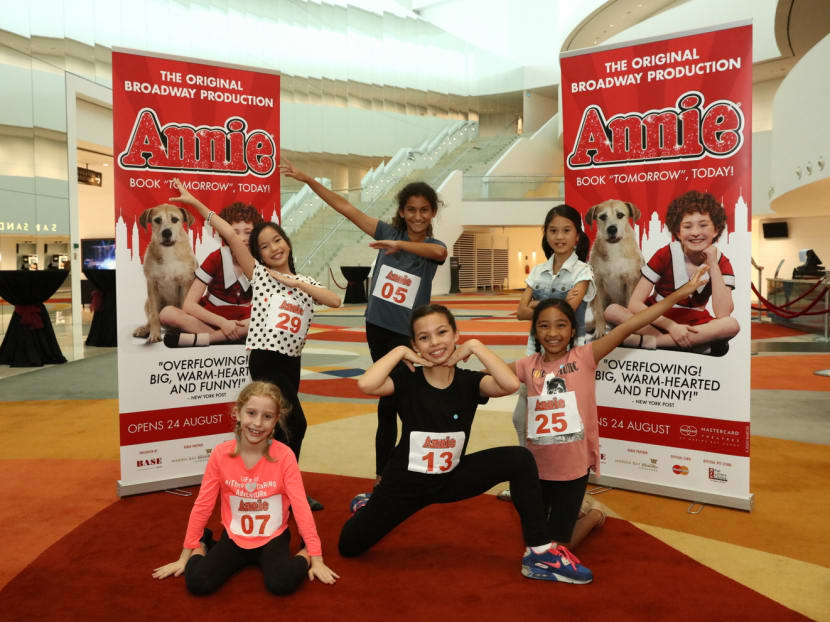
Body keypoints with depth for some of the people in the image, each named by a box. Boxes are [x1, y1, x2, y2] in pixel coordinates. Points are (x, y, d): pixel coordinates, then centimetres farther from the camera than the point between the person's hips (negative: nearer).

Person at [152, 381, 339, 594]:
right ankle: (200, 549, 11)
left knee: (282, 583, -28)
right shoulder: (220, 454, -12)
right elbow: (202, 505, -3)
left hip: (272, 538, -2)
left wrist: (316, 558, -12)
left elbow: (301, 506, -13)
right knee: (198, 583, -21)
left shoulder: (284, 456, -17)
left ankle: (304, 556, 3)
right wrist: (185, 557, 2)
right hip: (234, 538, 2)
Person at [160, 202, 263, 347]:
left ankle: (196, 338, -32)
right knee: (167, 313, -26)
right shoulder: (216, 258, -7)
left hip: (242, 321, 0)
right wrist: (222, 322, -25)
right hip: (212, 318, 0)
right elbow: (189, 304, -12)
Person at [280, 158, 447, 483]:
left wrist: (400, 245, -43)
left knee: (391, 402, 1)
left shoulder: (434, 246, -2)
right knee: (390, 400, 10)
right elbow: (346, 208, 0)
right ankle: (385, 474, 22)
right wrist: (307, 179, -4)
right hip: (378, 327, 2)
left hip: (411, 334, -2)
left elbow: (438, 252, -28)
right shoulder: (388, 232, 3)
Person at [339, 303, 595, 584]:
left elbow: (511, 384, -32)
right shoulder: (408, 380, -15)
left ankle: (539, 553, -8)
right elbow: (365, 384, -36)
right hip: (405, 484, -1)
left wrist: (475, 346, -24)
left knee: (520, 459, -19)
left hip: (452, 478, 1)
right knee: (349, 545, 0)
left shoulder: (469, 382, -11)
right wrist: (399, 352, -25)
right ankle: (366, 506, 38)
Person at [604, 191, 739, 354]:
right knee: (612, 310, -28)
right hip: (658, 320, -1)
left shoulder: (721, 263, -3)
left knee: (732, 326, -31)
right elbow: (634, 303, -15)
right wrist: (671, 326, -27)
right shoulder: (666, 255, -8)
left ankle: (647, 341, -29)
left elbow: (723, 314, -19)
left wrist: (712, 264, -18)